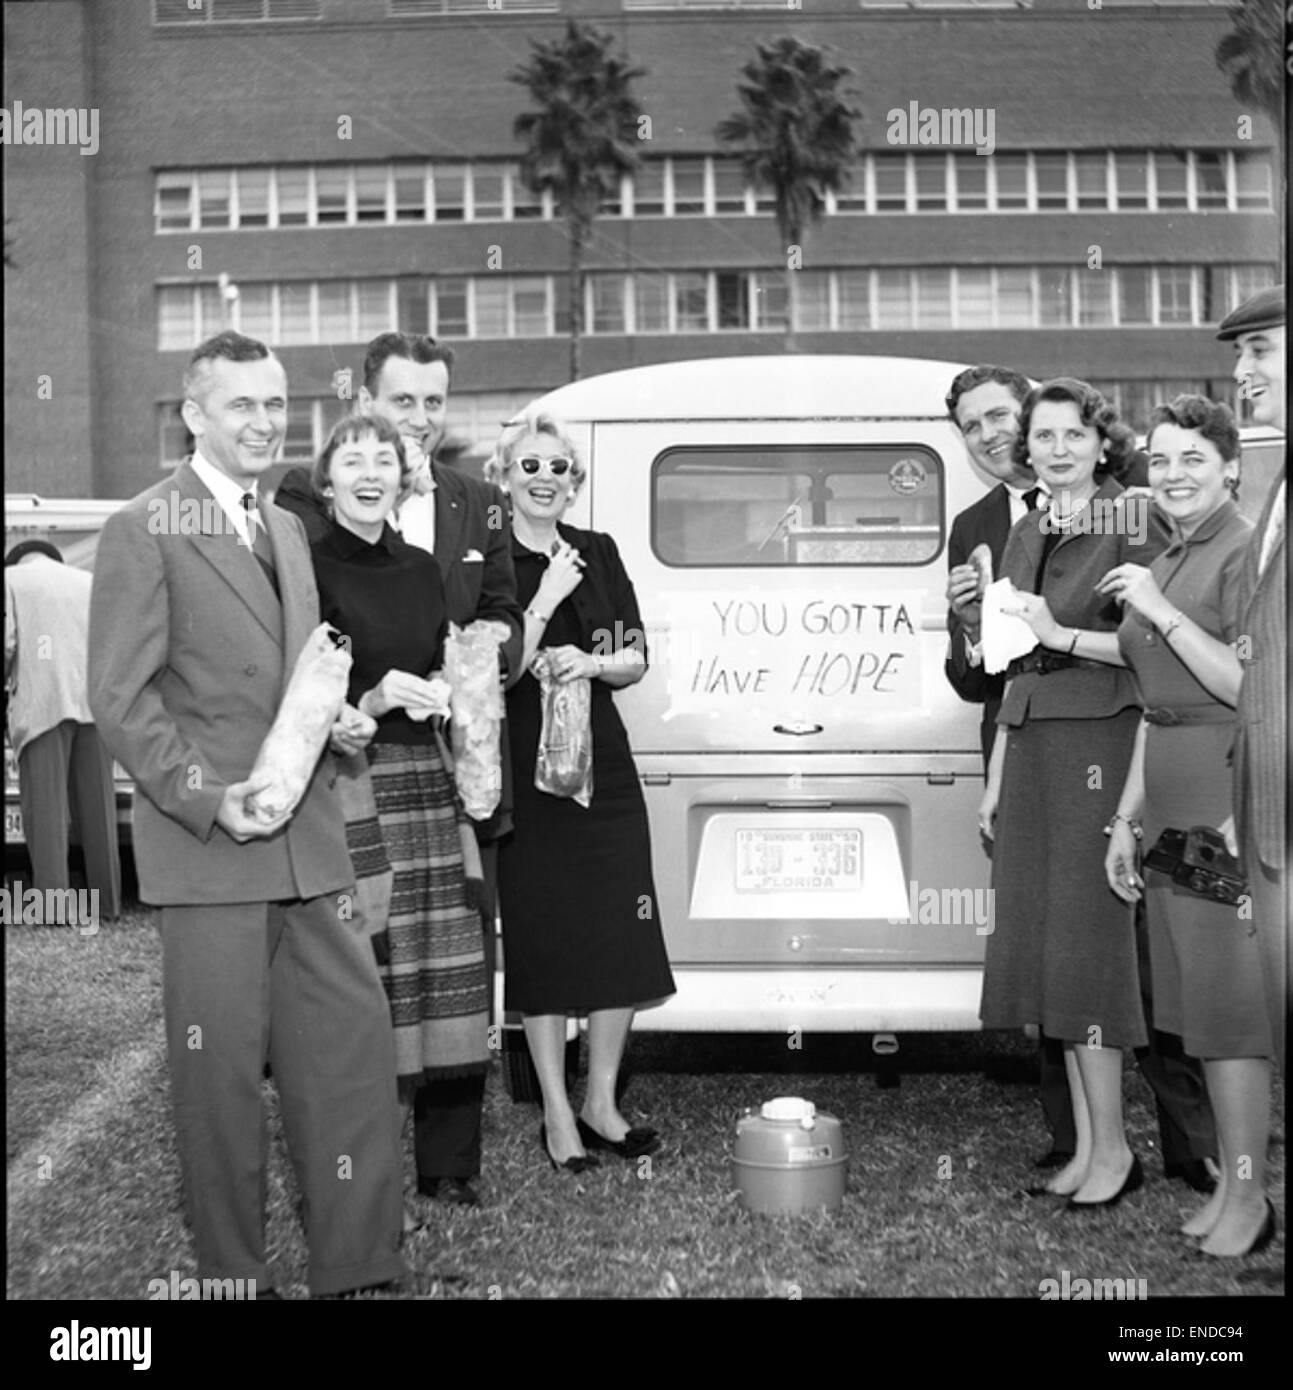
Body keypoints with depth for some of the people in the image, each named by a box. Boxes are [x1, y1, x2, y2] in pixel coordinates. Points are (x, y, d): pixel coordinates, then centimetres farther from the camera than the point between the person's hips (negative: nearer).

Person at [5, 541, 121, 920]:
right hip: (94, 703, 4)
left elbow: (6, 644, -5)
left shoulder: (11, 579, 9)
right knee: (96, 804, 6)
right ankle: (106, 899, 5)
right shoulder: (89, 582, 21)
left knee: (44, 804, -4)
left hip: (41, 703, -4)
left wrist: (5, 684, 11)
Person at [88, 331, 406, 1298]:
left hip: (309, 839, 7)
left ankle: (358, 1265, 16)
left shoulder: (288, 529, 17)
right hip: (207, 850, -6)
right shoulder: (144, 532, -6)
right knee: (222, 1066, 3)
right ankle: (233, 1273, 18)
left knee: (355, 1041, 5)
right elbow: (121, 700, -10)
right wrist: (208, 798, -17)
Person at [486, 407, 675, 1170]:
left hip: (604, 764, 4)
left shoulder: (599, 553, 8)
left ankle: (603, 1103, 20)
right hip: (526, 774, -4)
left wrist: (591, 663, -10)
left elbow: (636, 660, 10)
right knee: (542, 941, 1)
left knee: (624, 939, 4)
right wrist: (546, 601, -19)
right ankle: (558, 1114, 15)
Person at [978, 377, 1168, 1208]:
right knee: (1048, 944, 7)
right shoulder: (1025, 537, 15)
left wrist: (1062, 633, -18)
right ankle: (1085, 1142, 16)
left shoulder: (1135, 525, -5)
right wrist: (995, 781, 16)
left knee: (1087, 938, -5)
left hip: (1101, 744, -7)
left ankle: (1113, 1148, 5)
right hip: (1031, 747, 7)